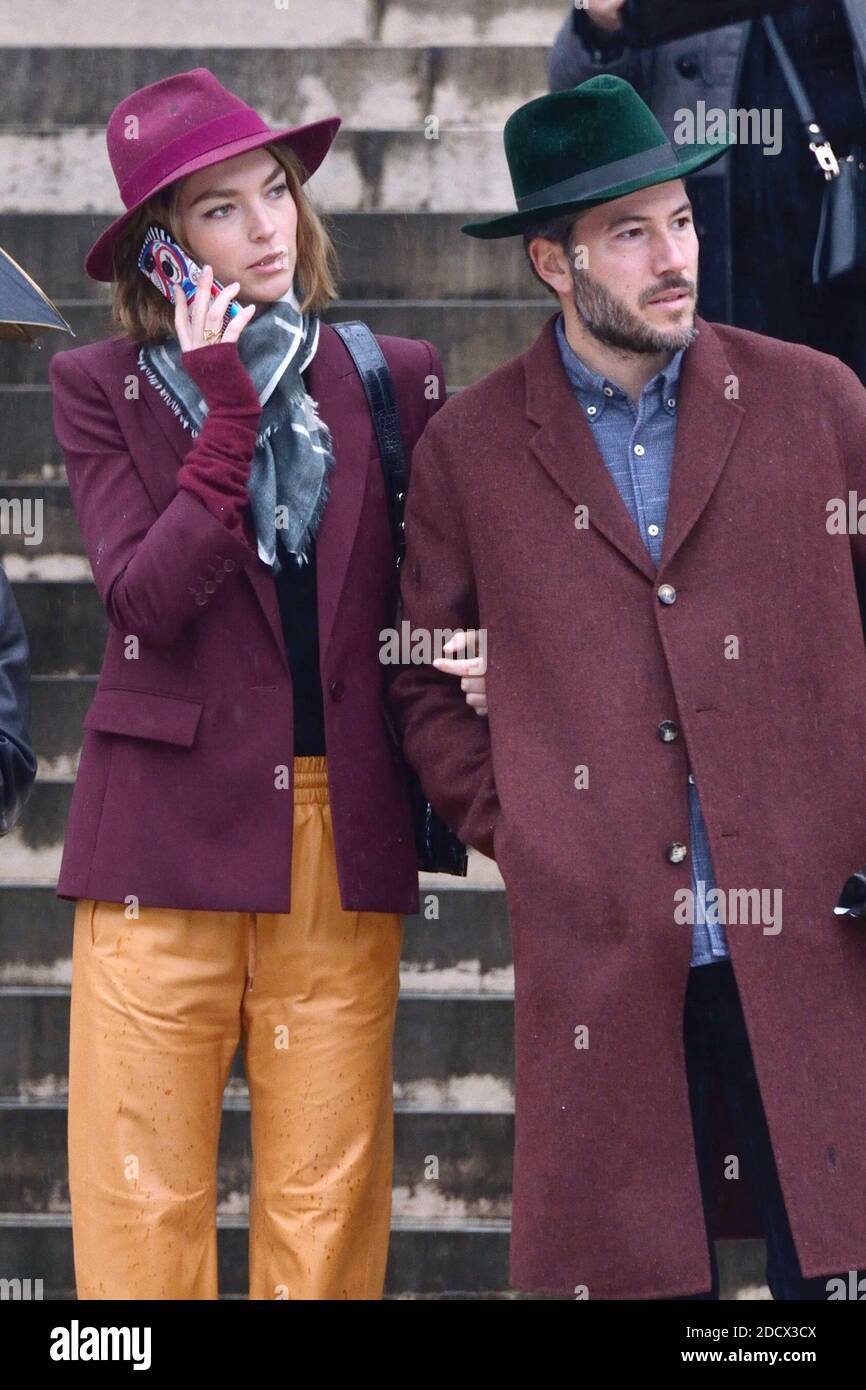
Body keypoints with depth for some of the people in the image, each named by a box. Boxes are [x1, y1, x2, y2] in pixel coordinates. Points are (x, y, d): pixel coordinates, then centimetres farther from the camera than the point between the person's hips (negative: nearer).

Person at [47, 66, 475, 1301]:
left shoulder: (393, 378, 9)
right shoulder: (104, 387, 4)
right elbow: (145, 598, -8)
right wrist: (229, 407, -9)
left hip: (346, 836, 2)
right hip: (169, 831, -1)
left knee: (326, 1207, 3)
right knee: (145, 1199, -1)